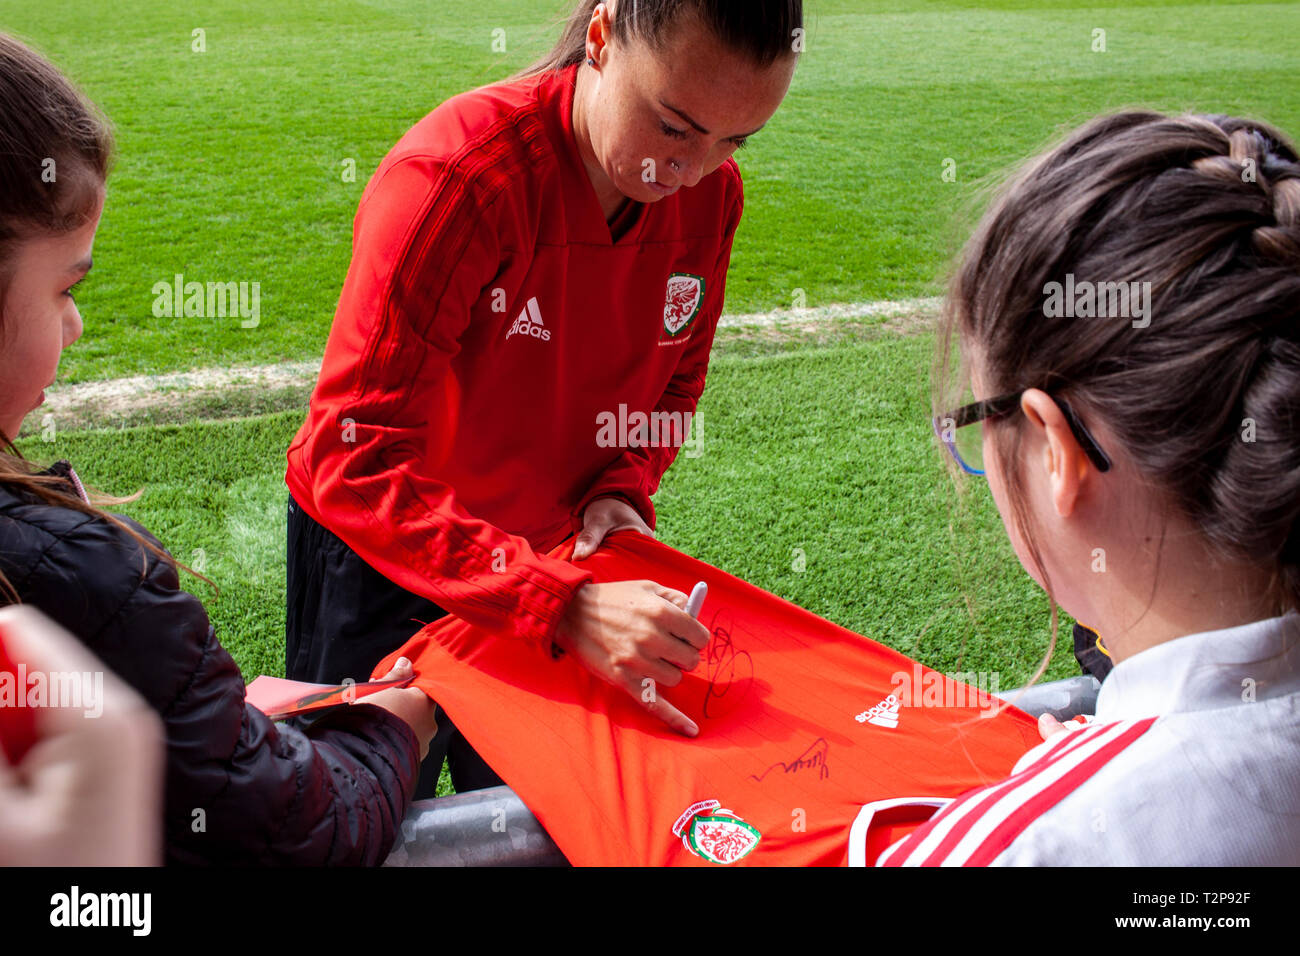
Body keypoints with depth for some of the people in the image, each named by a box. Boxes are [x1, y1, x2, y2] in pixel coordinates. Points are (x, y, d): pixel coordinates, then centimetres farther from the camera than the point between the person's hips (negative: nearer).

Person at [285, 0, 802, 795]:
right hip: (381, 557, -4)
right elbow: (355, 462, -36)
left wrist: (621, 491, -15)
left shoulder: (713, 193, -12)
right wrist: (561, 605, -44)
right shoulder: (454, 176, -32)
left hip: (549, 547, 5)